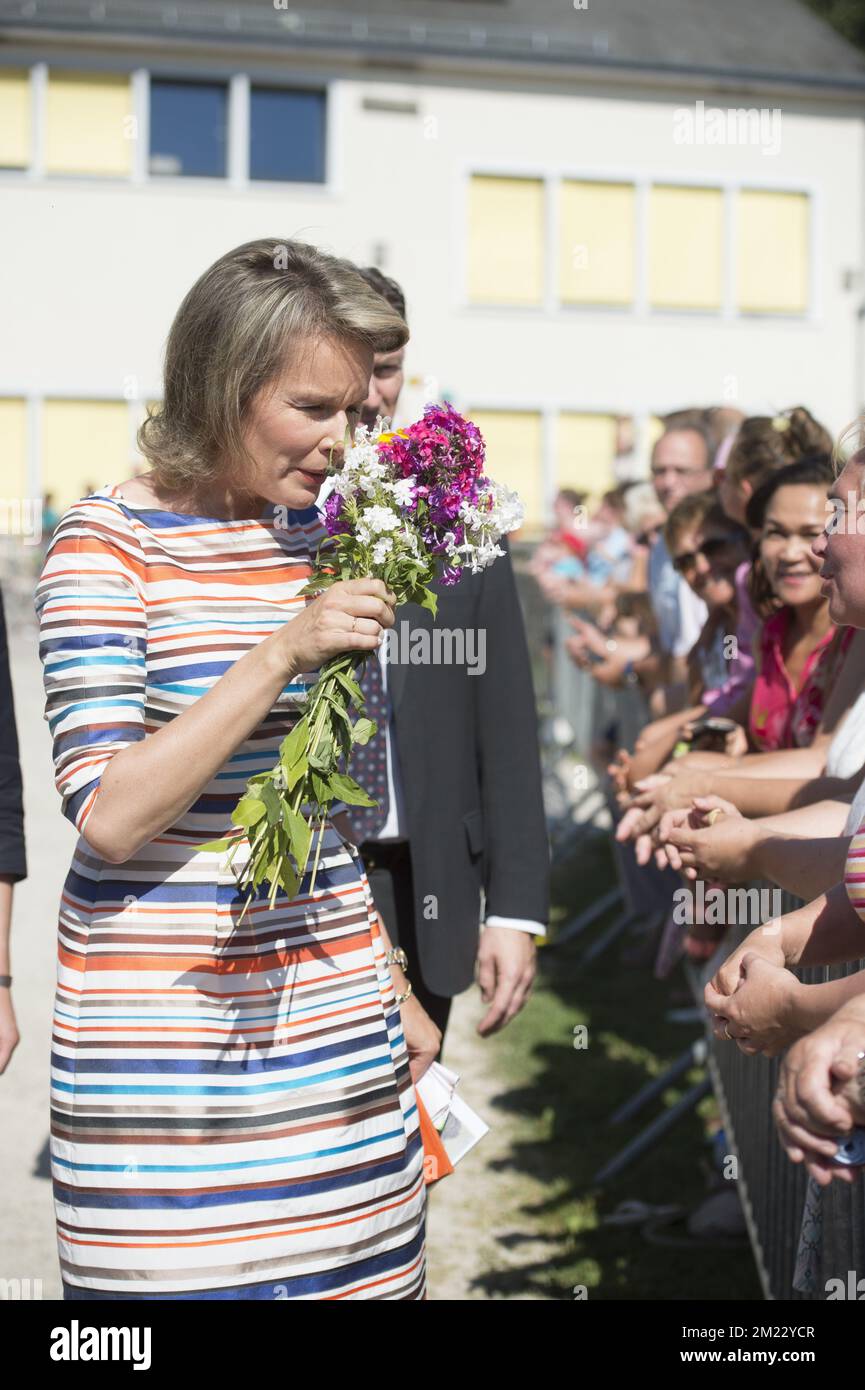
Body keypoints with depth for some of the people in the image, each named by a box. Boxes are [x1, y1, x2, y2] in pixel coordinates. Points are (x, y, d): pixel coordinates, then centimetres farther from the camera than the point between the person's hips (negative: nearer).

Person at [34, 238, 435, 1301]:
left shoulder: (322, 528, 9)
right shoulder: (109, 544, -9)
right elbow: (108, 817, -17)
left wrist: (392, 989, 18)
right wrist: (279, 655, -23)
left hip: (334, 1019, 5)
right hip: (169, 1023, -5)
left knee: (357, 1269, 7)